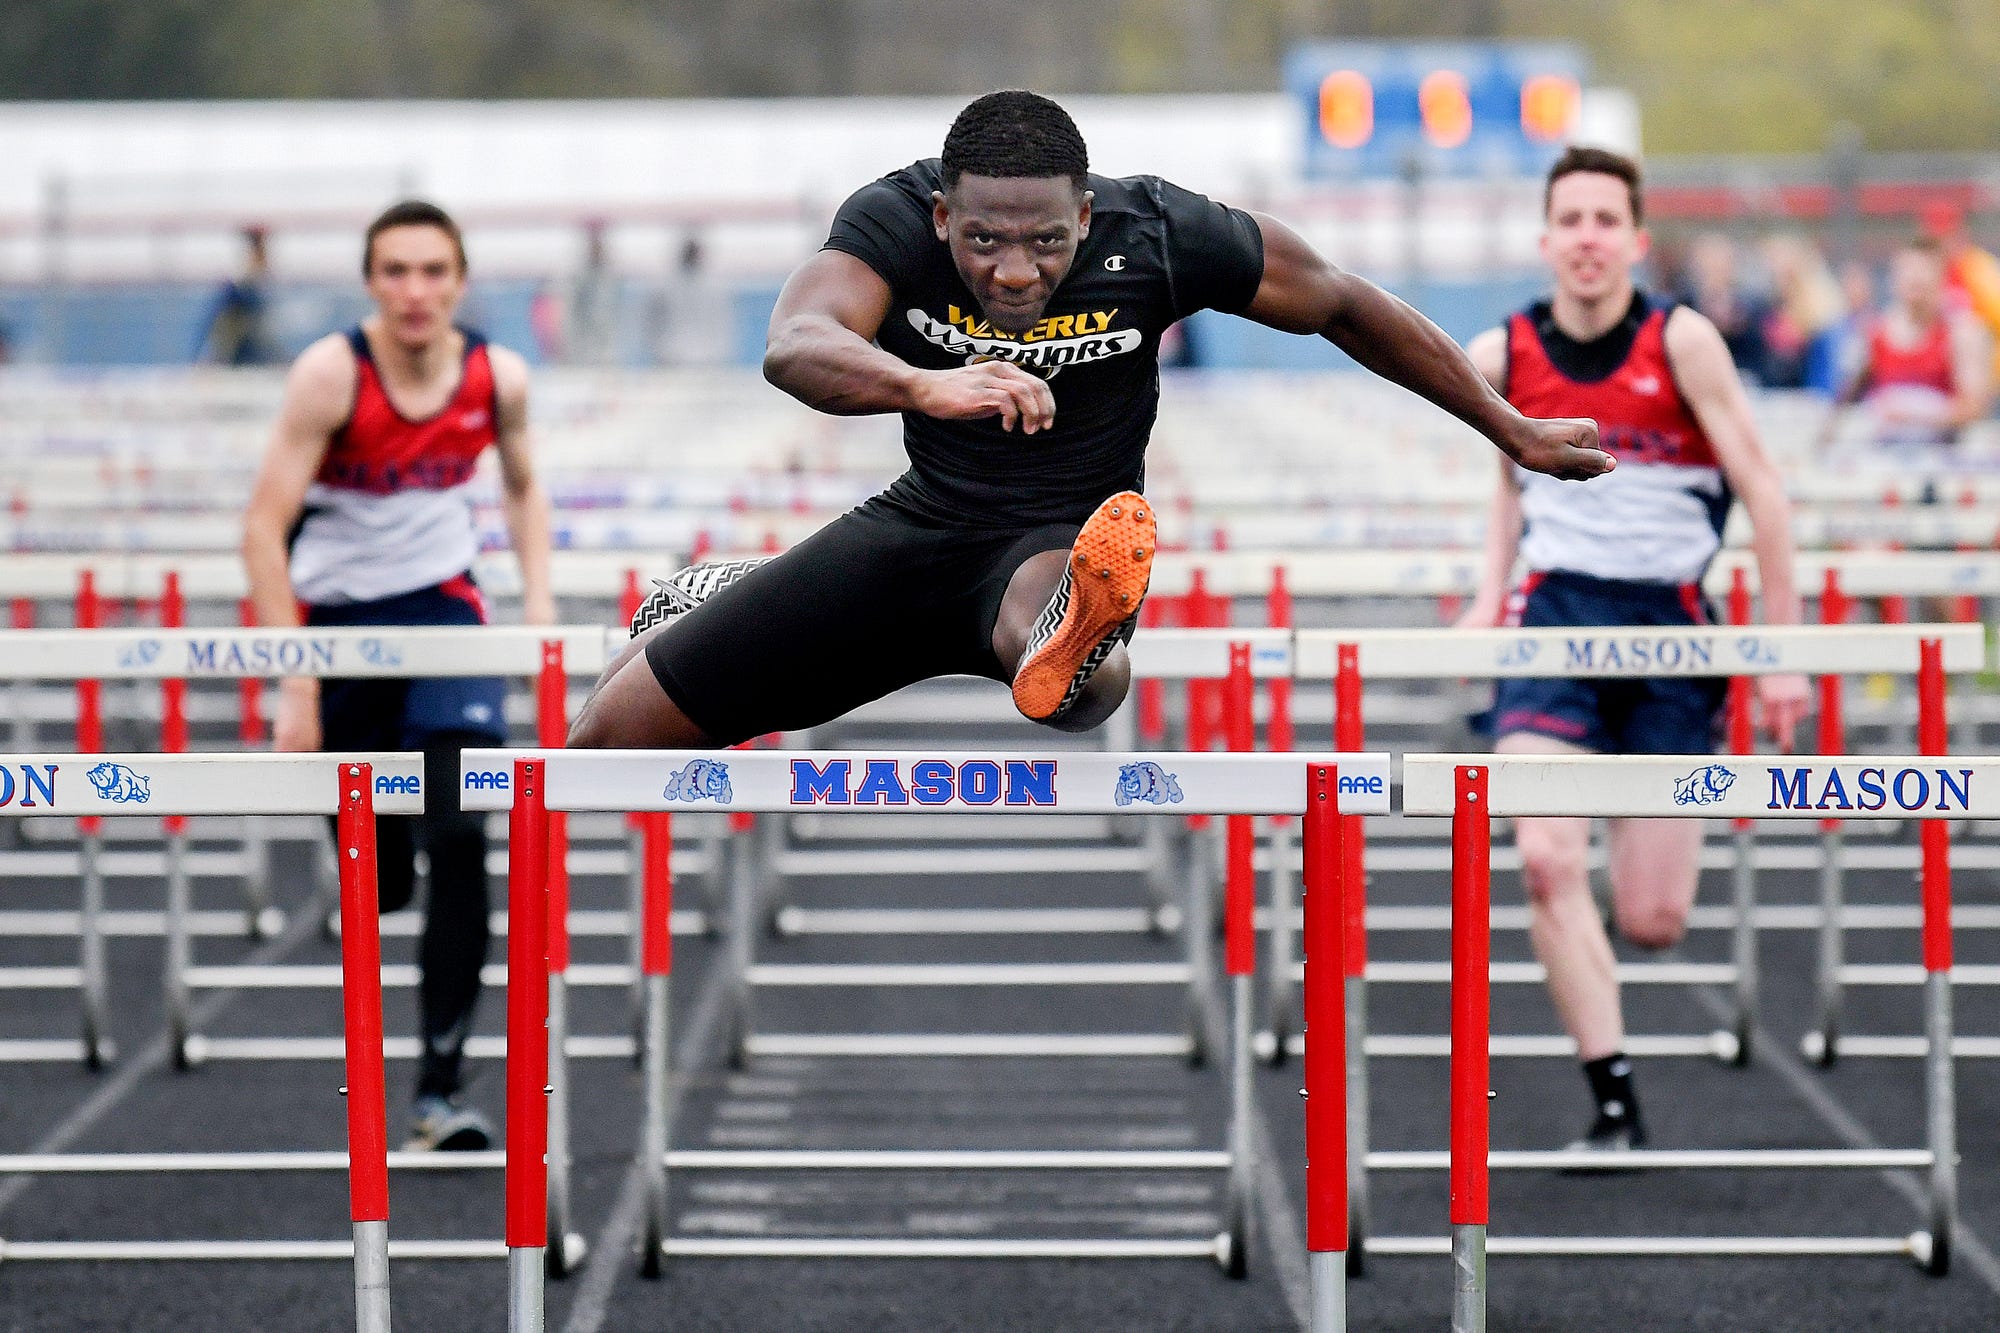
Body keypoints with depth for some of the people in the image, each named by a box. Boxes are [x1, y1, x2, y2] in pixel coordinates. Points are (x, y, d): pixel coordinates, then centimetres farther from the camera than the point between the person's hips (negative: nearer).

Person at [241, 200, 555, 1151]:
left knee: (459, 840, -18)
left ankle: (440, 1088, -15)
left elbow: (523, 490, 15)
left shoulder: (499, 378, -6)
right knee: (376, 881, 4)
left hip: (445, 610, 2)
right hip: (335, 617, -1)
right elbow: (265, 525, -18)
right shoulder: (331, 374, -18)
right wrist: (297, 687, -22)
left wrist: (539, 600, 1)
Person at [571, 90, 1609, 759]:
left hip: (1058, 541, -2)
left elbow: (1347, 309, -5)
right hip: (923, 518, 2)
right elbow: (793, 347, -40)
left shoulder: (1157, 236, -20)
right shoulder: (893, 219, -20)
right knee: (611, 734, 4)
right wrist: (927, 385, -62)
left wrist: (1516, 435, 3)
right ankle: (692, 612, 39)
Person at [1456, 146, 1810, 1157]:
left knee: (1652, 922, -2)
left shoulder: (1680, 341, -9)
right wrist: (1491, 594, 8)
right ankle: (1614, 1105, -15)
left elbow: (1760, 487, -4)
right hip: (1555, 617, 1)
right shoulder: (1498, 358, 0)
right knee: (1546, 863, -21)